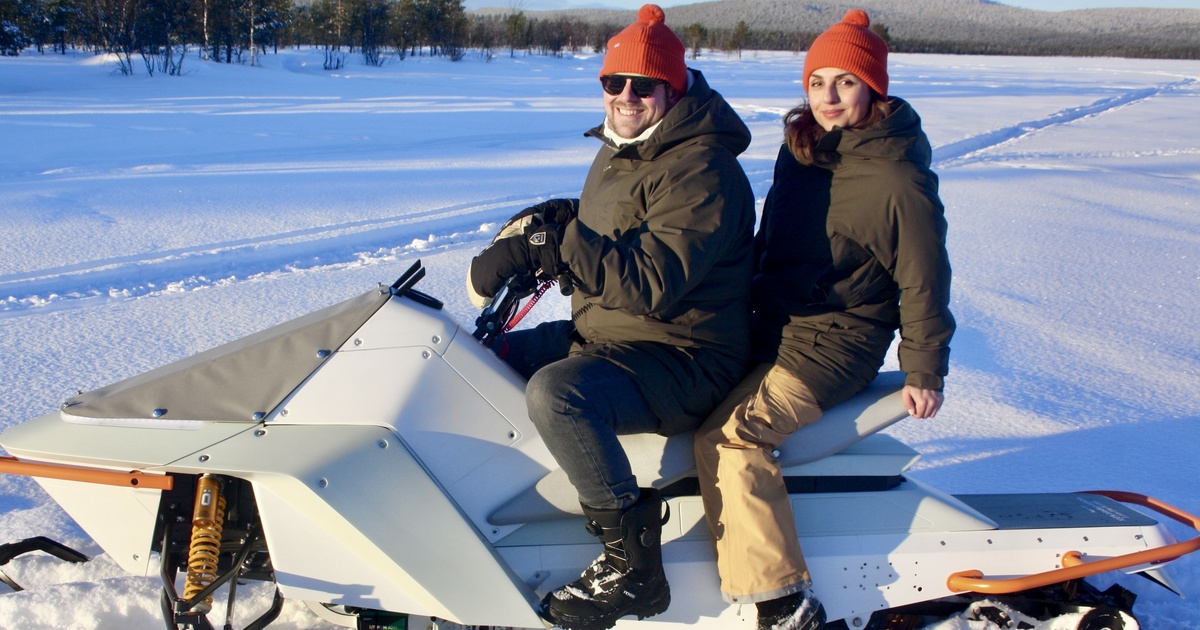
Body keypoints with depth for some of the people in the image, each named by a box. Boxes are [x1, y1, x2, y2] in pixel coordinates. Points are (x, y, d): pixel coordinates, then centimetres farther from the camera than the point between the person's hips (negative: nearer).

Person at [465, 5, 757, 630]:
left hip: (681, 358, -10)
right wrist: (540, 227, 3)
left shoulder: (699, 171, -19)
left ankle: (634, 565, -23)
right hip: (599, 332, 10)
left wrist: (553, 241, -32)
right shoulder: (619, 153, 12)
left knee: (556, 392, -35)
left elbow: (654, 284, -29)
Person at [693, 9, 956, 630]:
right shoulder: (799, 148, 8)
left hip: (834, 343, -9)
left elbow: (922, 281, -11)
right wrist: (744, 303, 24)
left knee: (729, 435, -24)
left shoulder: (898, 181, -16)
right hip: (770, 323, 9)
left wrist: (924, 371, -7)